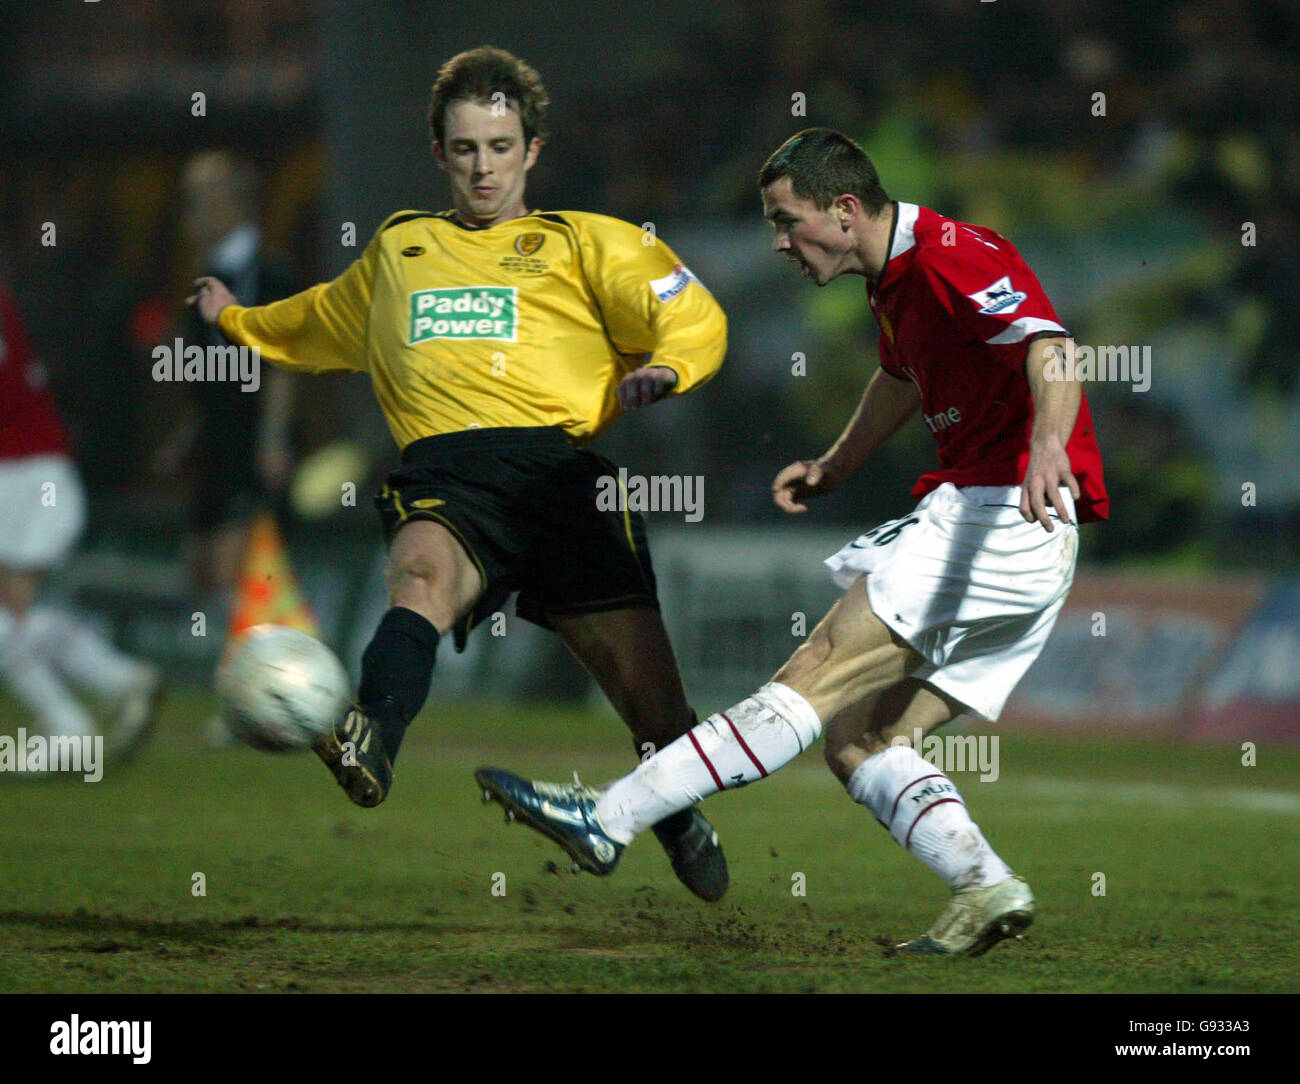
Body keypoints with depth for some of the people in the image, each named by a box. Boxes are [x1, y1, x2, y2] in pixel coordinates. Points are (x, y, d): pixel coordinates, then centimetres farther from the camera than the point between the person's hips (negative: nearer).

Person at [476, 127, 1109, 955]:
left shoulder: (952, 256, -13)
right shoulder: (896, 276, 18)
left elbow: (1050, 346, -30)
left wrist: (1047, 446, -47)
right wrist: (834, 468, 34)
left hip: (999, 517, -10)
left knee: (817, 677, -13)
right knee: (859, 739, 4)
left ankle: (608, 822, -16)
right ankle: (985, 888, -9)